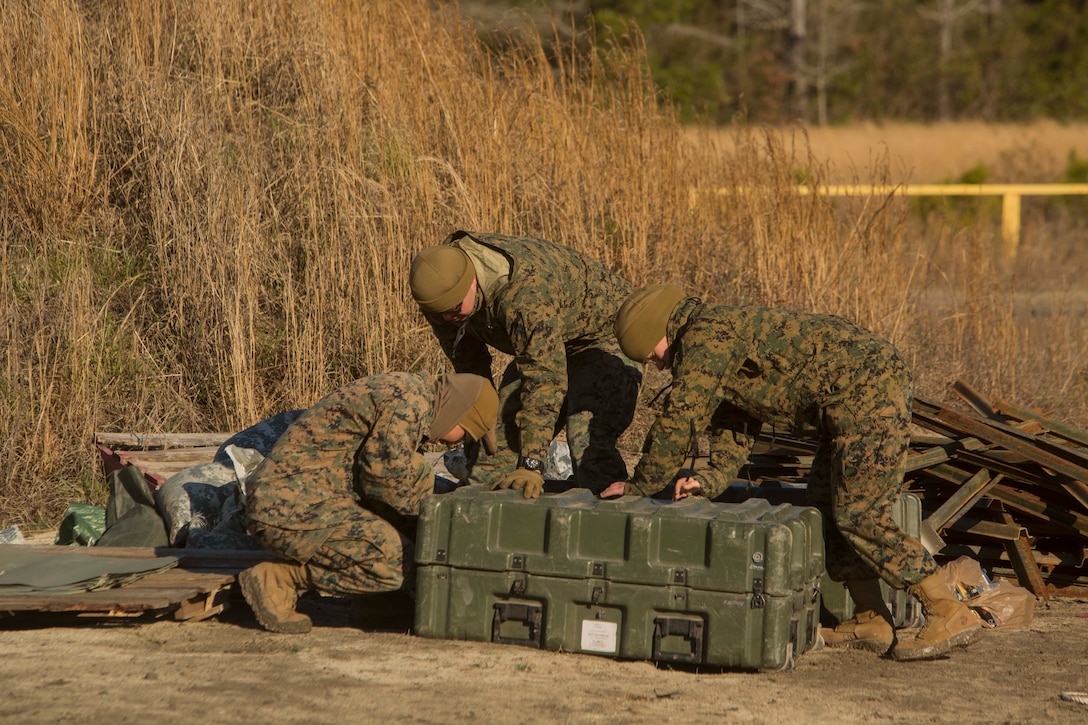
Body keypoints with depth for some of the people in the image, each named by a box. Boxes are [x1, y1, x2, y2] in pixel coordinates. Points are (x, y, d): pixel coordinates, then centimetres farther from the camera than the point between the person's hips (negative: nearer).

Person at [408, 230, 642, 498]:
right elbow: (468, 365, 0)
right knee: (503, 436, 0)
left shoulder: (525, 292, -43)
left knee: (591, 447, -25)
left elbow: (546, 378, -47)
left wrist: (532, 465, -51)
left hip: (605, 333, -8)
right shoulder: (442, 283, -17)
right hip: (541, 343, 8)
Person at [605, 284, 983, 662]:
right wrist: (712, 478, 5)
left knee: (858, 515, -10)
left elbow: (679, 418, -13)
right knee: (826, 502, 13)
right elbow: (735, 422, 22)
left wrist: (641, 484, -2)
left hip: (868, 388, -11)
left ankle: (950, 614, -8)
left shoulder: (706, 337, -11)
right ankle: (870, 621, 15)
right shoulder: (722, 334, 21)